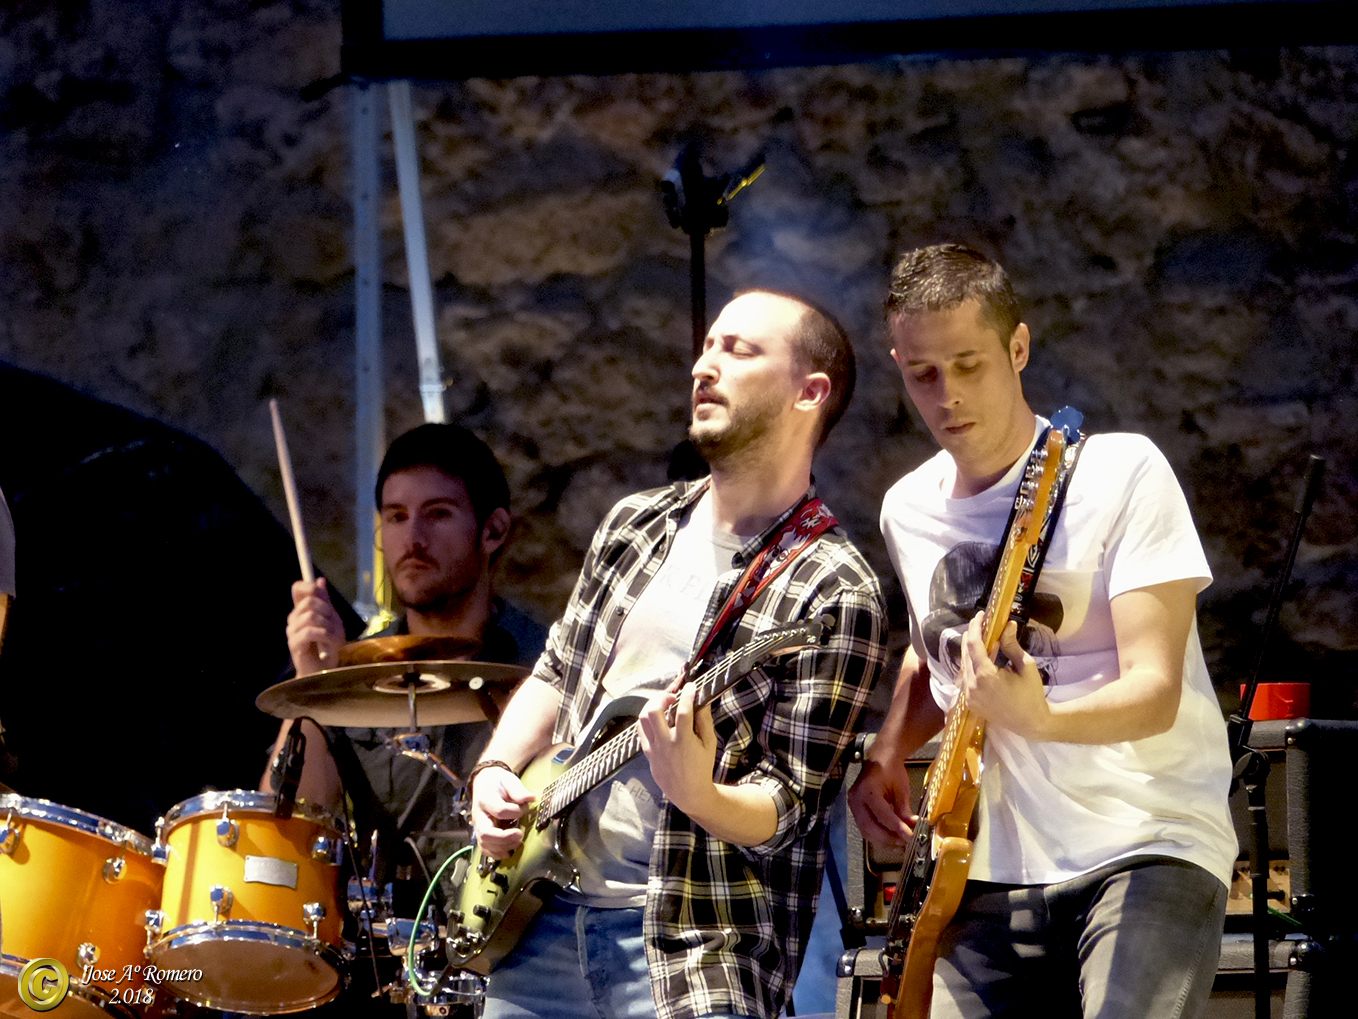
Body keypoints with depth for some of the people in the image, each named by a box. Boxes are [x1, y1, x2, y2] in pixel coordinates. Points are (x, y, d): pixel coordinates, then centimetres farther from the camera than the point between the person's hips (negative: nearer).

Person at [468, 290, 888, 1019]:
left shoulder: (832, 594, -12)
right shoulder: (636, 524, 10)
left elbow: (786, 810, -14)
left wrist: (698, 797, -33)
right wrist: (498, 770, 5)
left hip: (693, 942, -6)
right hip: (548, 910, 6)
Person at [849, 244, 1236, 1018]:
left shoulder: (1123, 473, -8)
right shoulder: (908, 511, 11)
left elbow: (1155, 692, -16)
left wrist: (1038, 719, -34)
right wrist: (886, 756, 11)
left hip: (1144, 850, -6)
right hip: (992, 875, 6)